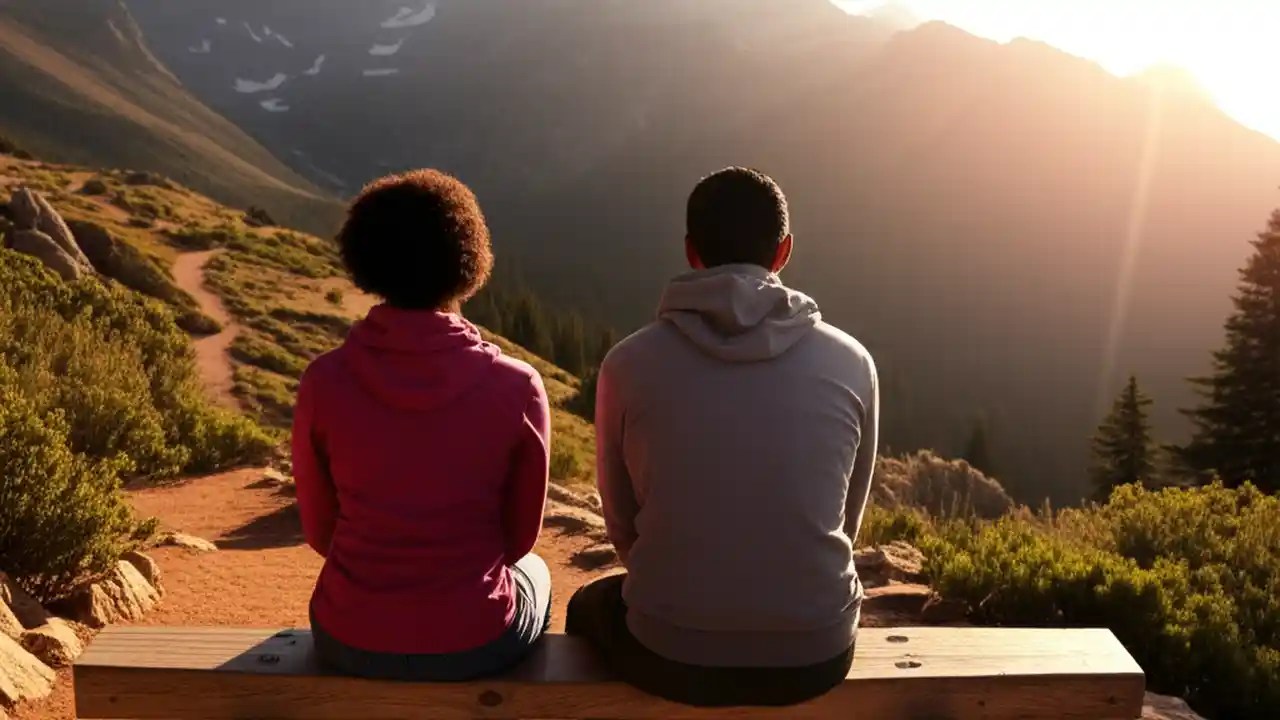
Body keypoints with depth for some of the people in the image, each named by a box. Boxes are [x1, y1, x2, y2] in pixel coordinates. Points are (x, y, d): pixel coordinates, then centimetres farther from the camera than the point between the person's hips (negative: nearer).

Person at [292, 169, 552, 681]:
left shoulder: (323, 383, -13)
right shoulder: (517, 387, -16)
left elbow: (322, 530, 1)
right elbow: (520, 535, -2)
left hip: (353, 641, 2)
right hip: (474, 641, -1)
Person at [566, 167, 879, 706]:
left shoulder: (629, 364, -9)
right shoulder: (851, 363, -5)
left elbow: (623, 523, 4)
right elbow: (846, 522, 7)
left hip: (671, 652, -1)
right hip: (815, 654, 2)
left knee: (591, 608, 33)